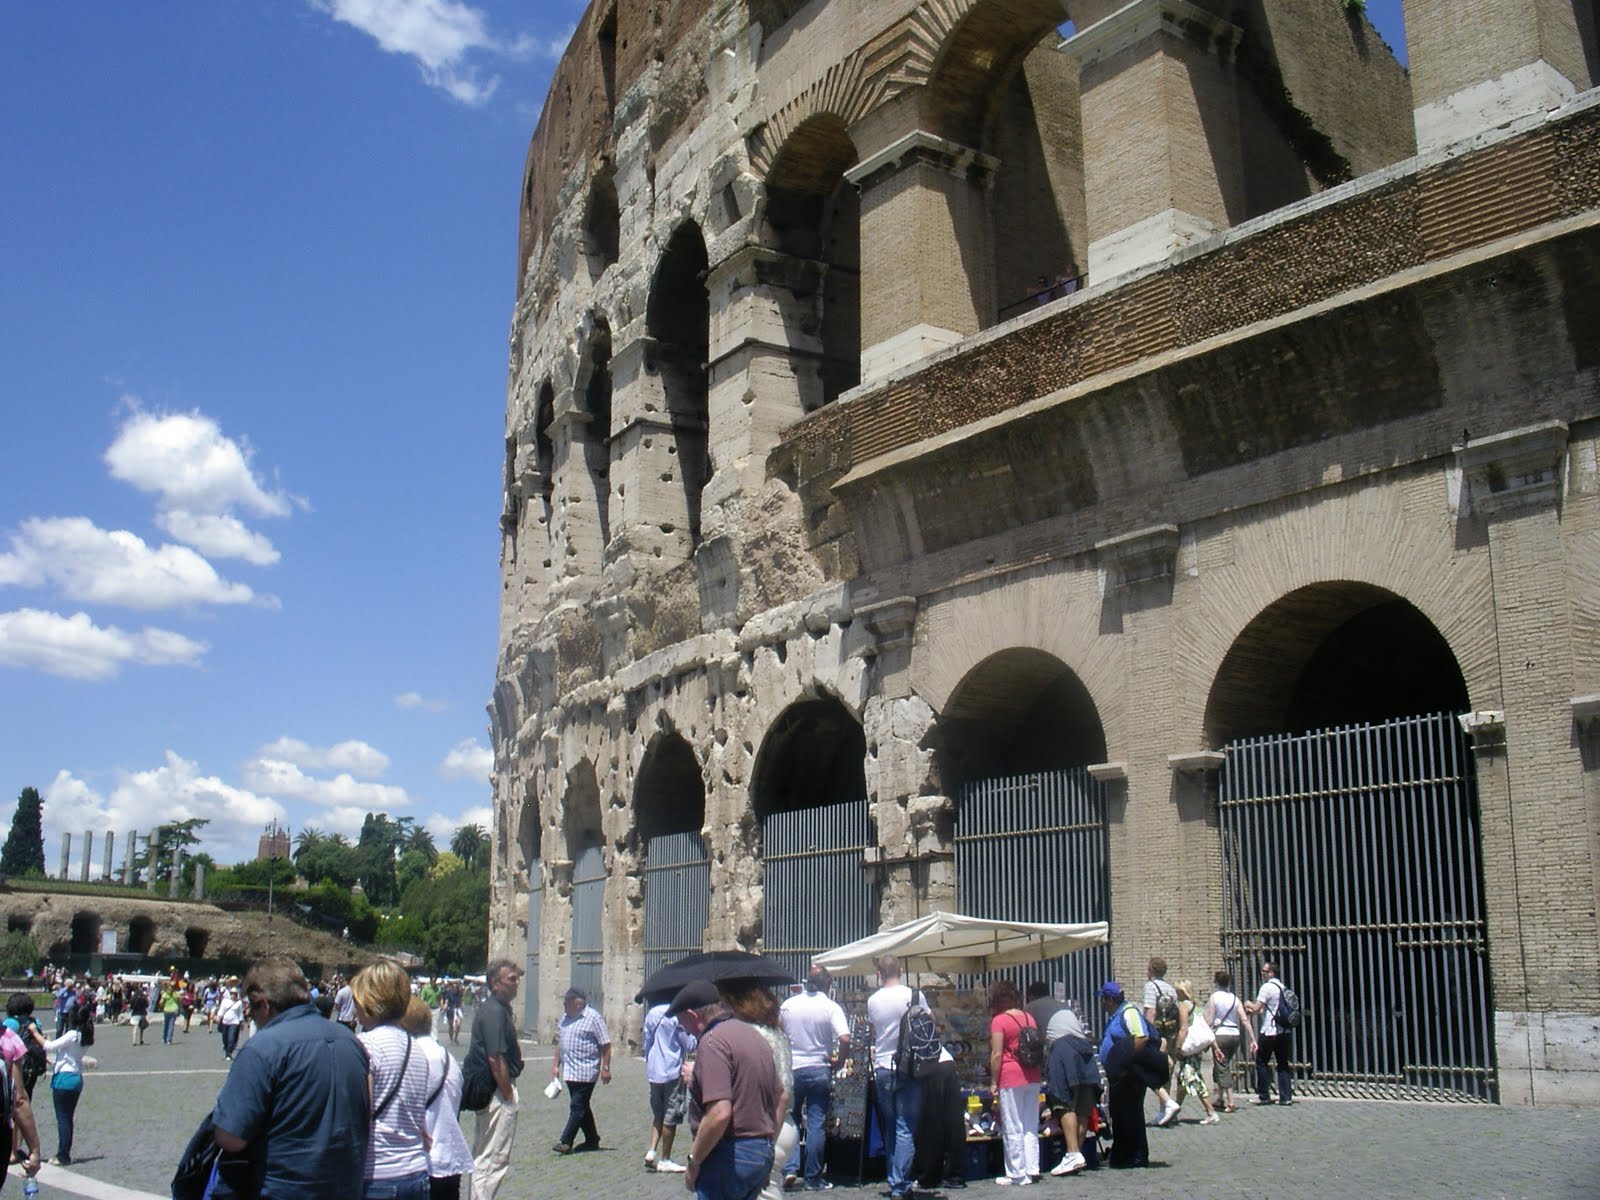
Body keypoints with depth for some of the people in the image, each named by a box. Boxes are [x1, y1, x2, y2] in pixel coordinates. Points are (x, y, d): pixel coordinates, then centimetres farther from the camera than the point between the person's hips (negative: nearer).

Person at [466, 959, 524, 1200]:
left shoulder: (498, 1008, 12)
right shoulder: (495, 1012, -20)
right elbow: (495, 1059, -23)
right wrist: (509, 1096, -19)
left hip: (484, 1090, 11)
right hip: (498, 1090, -11)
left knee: (482, 1156, 19)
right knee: (495, 1158, -5)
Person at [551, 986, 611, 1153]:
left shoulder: (594, 1018, -10)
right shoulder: (565, 1018, 13)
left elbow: (605, 1045, -10)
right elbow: (559, 1043, 20)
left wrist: (605, 1068, -13)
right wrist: (556, 1065, 15)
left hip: (586, 1072, -8)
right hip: (570, 1072, 8)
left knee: (577, 1107, -8)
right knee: (581, 1107, 13)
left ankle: (566, 1142, -7)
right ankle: (592, 1140, 23)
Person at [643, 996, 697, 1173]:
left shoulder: (652, 1013, 7)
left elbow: (647, 1041, 13)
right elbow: (689, 1045, -11)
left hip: (653, 1072, 6)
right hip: (673, 1072, -6)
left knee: (658, 1114, 18)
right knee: (670, 1117, 3)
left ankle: (651, 1151, 4)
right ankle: (665, 1160, 8)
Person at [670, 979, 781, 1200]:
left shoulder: (712, 1041, -16)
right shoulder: (755, 1036, 15)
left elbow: (719, 1113, -25)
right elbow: (780, 1097, 22)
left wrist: (693, 1161, -14)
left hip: (730, 1156, -10)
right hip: (763, 1153, 10)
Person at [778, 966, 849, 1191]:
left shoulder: (788, 1004, 1)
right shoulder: (831, 1007, -8)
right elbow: (845, 1039, -19)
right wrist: (839, 1061, -4)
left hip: (791, 1069, 2)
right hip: (819, 1070, -2)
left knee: (790, 1120, 15)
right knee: (816, 1124, 4)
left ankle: (790, 1169, 2)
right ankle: (813, 1178, 7)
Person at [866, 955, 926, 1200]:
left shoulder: (872, 1000, 2)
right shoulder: (914, 996, -6)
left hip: (881, 1069, 3)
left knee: (890, 1128, 14)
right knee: (906, 1129, -2)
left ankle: (894, 1180, 19)